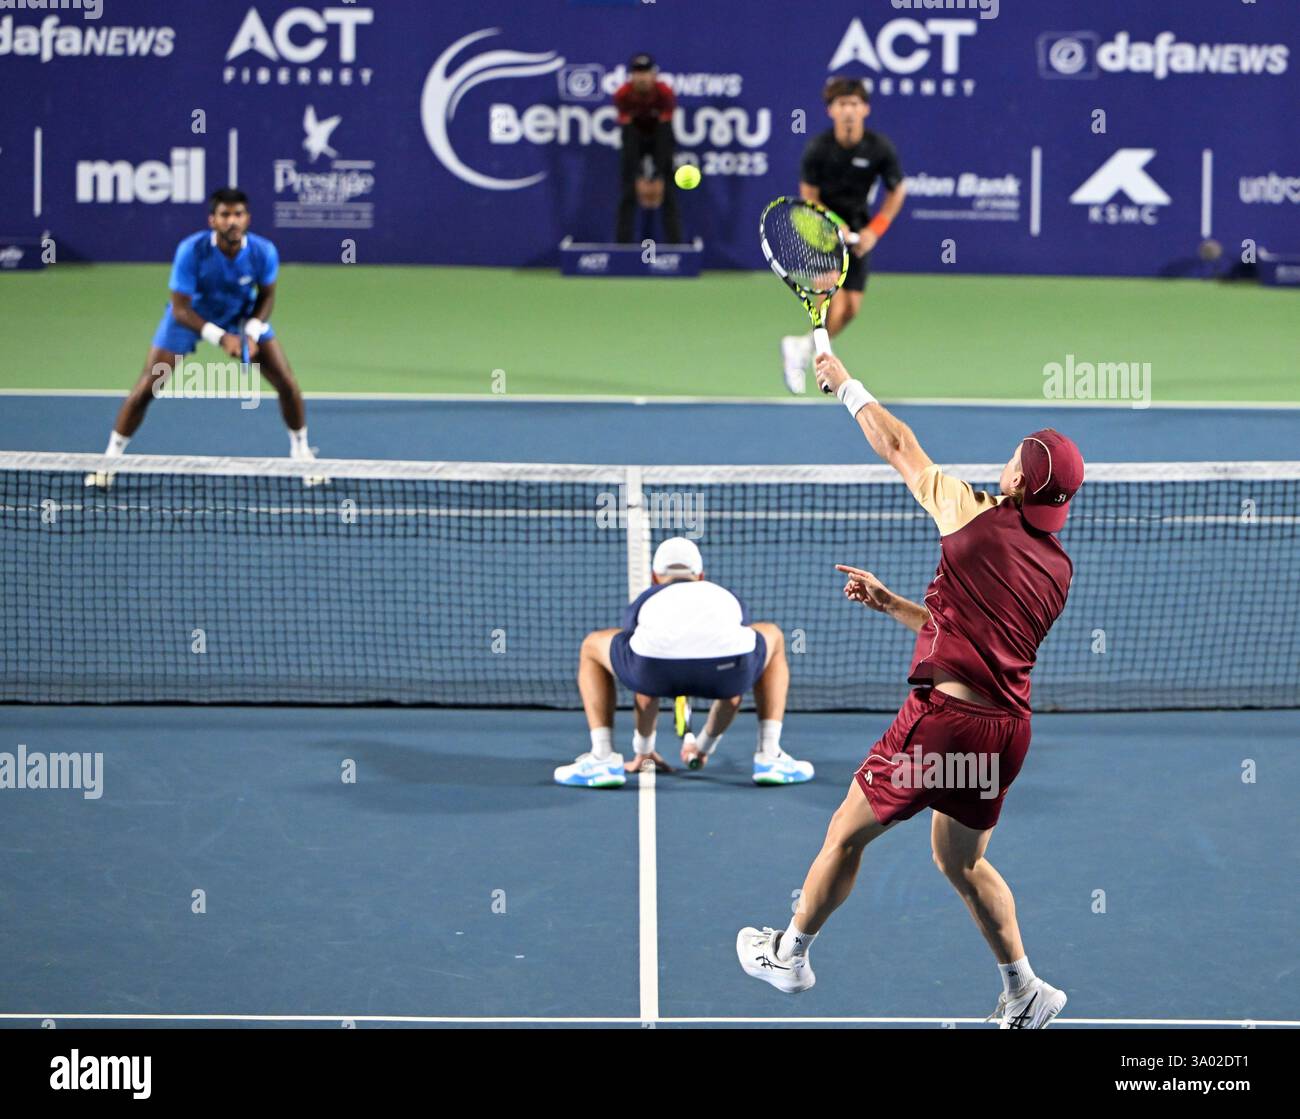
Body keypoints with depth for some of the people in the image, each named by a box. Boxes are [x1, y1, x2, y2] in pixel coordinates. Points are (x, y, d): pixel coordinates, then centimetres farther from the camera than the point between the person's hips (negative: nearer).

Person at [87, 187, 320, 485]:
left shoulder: (263, 252, -26)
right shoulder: (191, 251, -33)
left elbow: (266, 296, -6)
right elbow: (180, 309, -26)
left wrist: (252, 333, -22)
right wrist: (220, 337, -35)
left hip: (242, 315, 2)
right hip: (190, 316, -2)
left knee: (287, 384, -7)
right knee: (146, 389, -10)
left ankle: (301, 453, 17)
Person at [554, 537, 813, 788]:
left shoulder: (642, 602, 41)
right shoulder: (728, 598, 44)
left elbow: (645, 688, 52)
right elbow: (734, 689, 55)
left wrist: (642, 750, 67)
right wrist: (705, 746, 69)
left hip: (657, 660, -1)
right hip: (726, 663, 1)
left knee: (592, 647, 34)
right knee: (773, 638, 38)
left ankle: (602, 760, 19)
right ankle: (769, 759, 26)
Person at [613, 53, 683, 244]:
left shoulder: (665, 94, -29)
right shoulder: (622, 95, -27)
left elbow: (664, 139, -29)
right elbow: (629, 140, -27)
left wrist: (659, 178, -33)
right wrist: (638, 178, -32)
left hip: (660, 137, -1)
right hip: (635, 137, 1)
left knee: (668, 194, -10)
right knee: (627, 196, -8)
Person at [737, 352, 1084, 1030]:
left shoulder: (979, 520, -9)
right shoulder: (1058, 569, 9)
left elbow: (897, 447, 4)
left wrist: (845, 383, 17)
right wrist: (889, 603, 24)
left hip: (945, 714, -6)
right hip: (1007, 727, 6)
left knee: (848, 833, 14)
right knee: (962, 861, 24)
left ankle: (790, 954, 28)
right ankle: (1024, 991, 22)